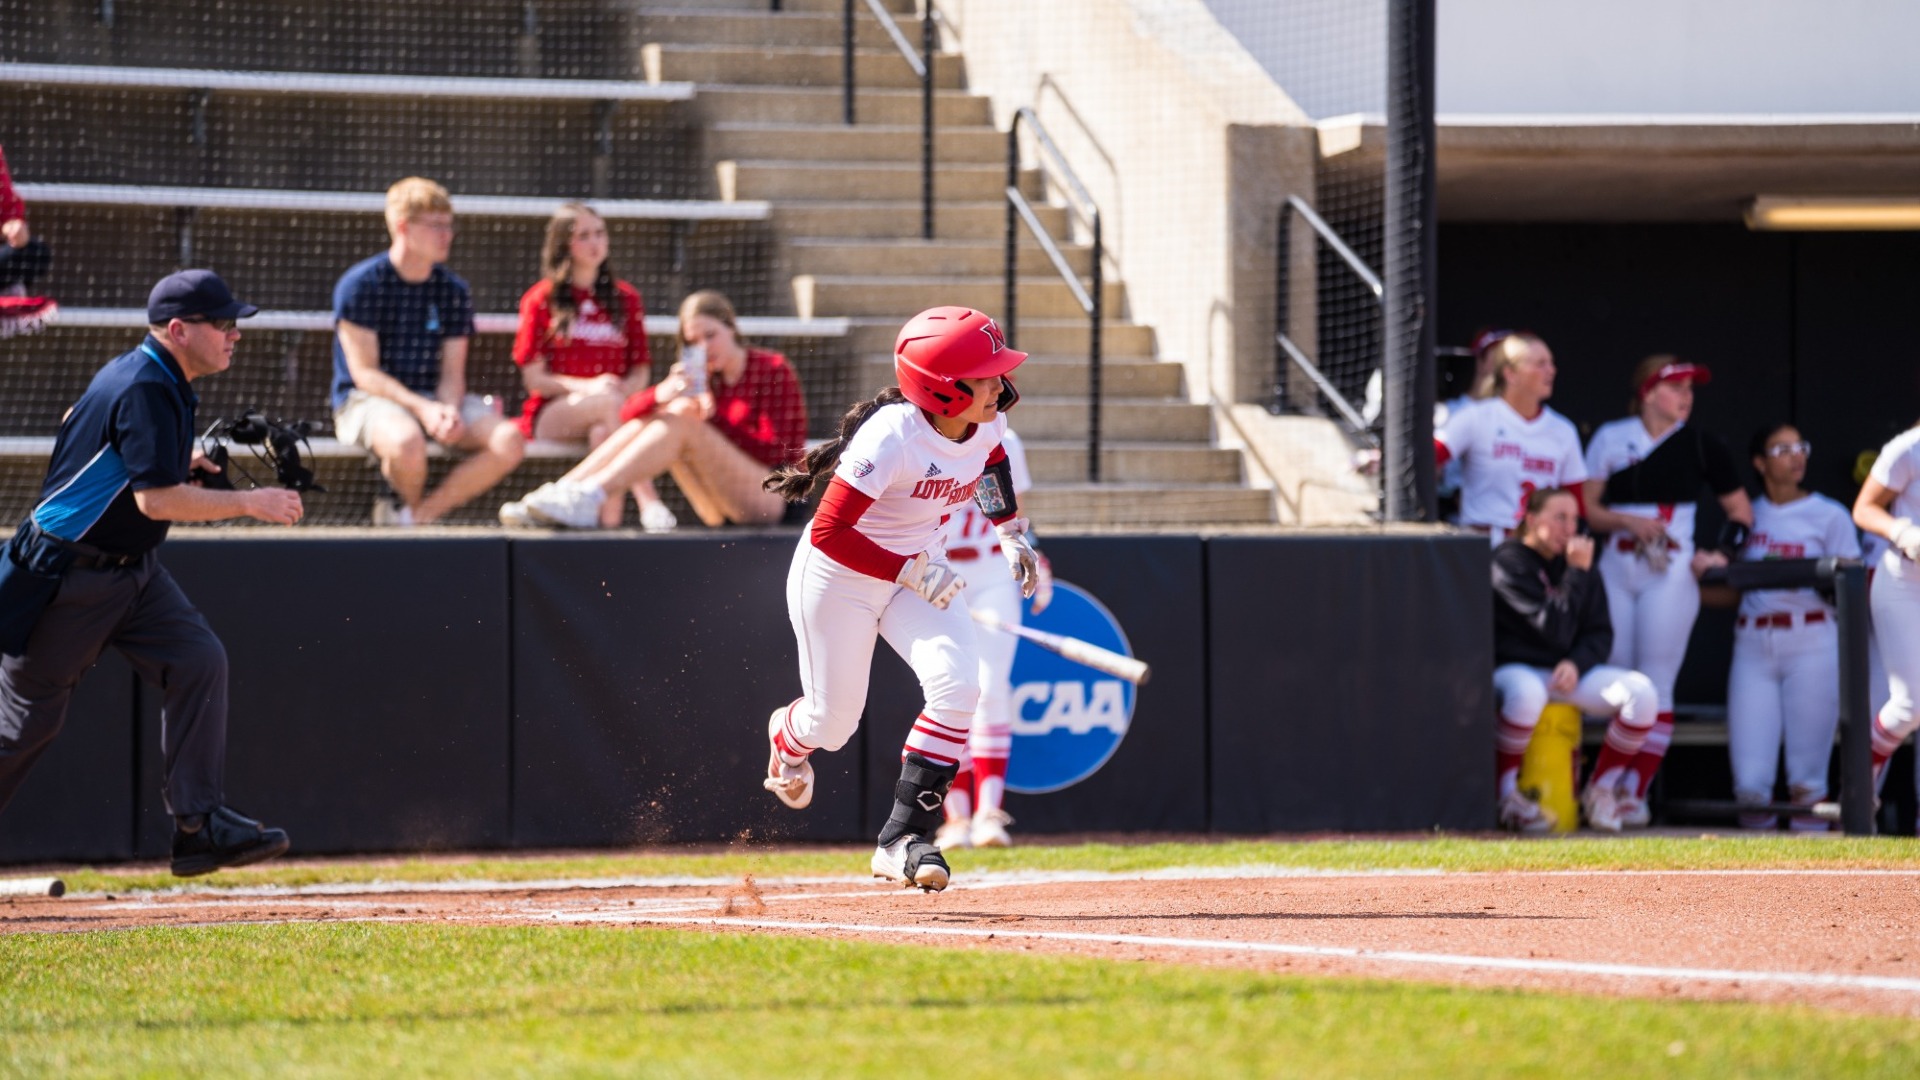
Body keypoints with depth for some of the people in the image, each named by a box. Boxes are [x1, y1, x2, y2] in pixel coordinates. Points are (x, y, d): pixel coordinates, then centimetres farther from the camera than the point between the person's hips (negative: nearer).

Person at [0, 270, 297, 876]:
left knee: (198, 662, -8)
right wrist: (249, 503, -23)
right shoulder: (144, 390, -22)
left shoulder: (158, 380, 8)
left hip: (131, 572, 9)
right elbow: (156, 500, -30)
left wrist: (179, 463, 11)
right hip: (67, 576, -9)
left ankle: (199, 824, -10)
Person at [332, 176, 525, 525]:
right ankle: (412, 506, -5)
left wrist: (449, 411, -20)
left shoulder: (453, 291, 7)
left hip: (433, 399, 5)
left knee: (509, 441, -20)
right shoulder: (360, 285, -8)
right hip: (366, 400, -5)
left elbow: (452, 374, 4)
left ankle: (420, 514, -13)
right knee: (407, 442, -40)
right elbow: (365, 373, -12)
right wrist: (421, 408, -26)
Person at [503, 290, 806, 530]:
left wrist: (711, 418, -15)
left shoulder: (773, 369, 0)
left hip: (772, 498, -6)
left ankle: (589, 499, -37)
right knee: (650, 418, -9)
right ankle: (562, 493, -24)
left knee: (681, 422, -24)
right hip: (722, 508, 6)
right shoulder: (702, 377, 15)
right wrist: (661, 394, -21)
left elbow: (774, 450, -10)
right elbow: (629, 412, 1)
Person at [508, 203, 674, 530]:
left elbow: (641, 370, 14)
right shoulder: (541, 300, 7)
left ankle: (610, 523, -49)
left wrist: (627, 389, -12)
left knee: (603, 431, -37)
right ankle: (648, 503, -49)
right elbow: (534, 379, 0)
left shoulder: (625, 299, 17)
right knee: (610, 403, -36)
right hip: (550, 414, -2)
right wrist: (588, 388, -17)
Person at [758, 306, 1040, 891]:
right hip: (839, 574, -6)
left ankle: (903, 837, -11)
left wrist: (1011, 531, 9)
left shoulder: (986, 424, -12)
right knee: (834, 721, 6)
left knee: (958, 685, -18)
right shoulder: (892, 437, -34)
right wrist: (911, 573, -31)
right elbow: (829, 531, -32)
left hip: (919, 568, 6)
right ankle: (787, 734, 47)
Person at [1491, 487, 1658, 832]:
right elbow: (1554, 631, -17)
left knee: (1641, 690, -17)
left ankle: (1600, 790, -4)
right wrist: (1576, 574, -19)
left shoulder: (1579, 563, 10)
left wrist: (1577, 664, -10)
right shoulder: (1509, 562, -11)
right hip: (1512, 670, -6)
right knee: (1526, 691, -42)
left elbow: (1600, 633, 10)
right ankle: (1508, 793, -25)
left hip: (1569, 672, 6)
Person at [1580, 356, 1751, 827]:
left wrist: (1720, 554, -2)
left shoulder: (1702, 446, 6)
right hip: (1616, 570, 2)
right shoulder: (1611, 438, 7)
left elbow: (1741, 512, 13)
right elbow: (1587, 508, 5)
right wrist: (1629, 521, -12)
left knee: (1655, 683, -7)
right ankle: (1610, 786, 6)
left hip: (1671, 572, -1)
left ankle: (1637, 793, -8)